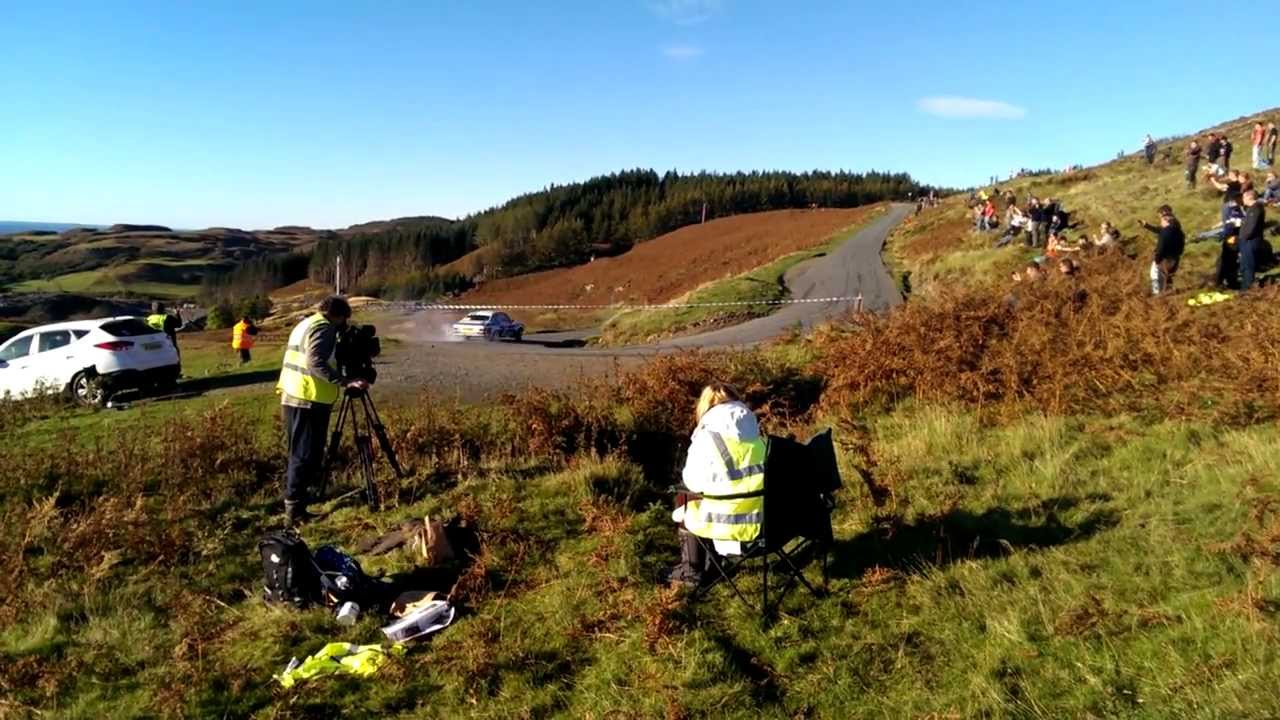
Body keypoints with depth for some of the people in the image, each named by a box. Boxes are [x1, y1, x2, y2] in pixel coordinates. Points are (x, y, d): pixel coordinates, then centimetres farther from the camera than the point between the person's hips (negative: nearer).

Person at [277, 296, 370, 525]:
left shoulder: (305, 324, 19)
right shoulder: (323, 328, -11)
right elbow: (316, 363, -25)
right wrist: (345, 382, -29)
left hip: (293, 398, 10)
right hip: (309, 401, -10)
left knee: (299, 454, 16)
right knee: (306, 456, -5)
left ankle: (294, 505, 22)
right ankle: (295, 510, -4)